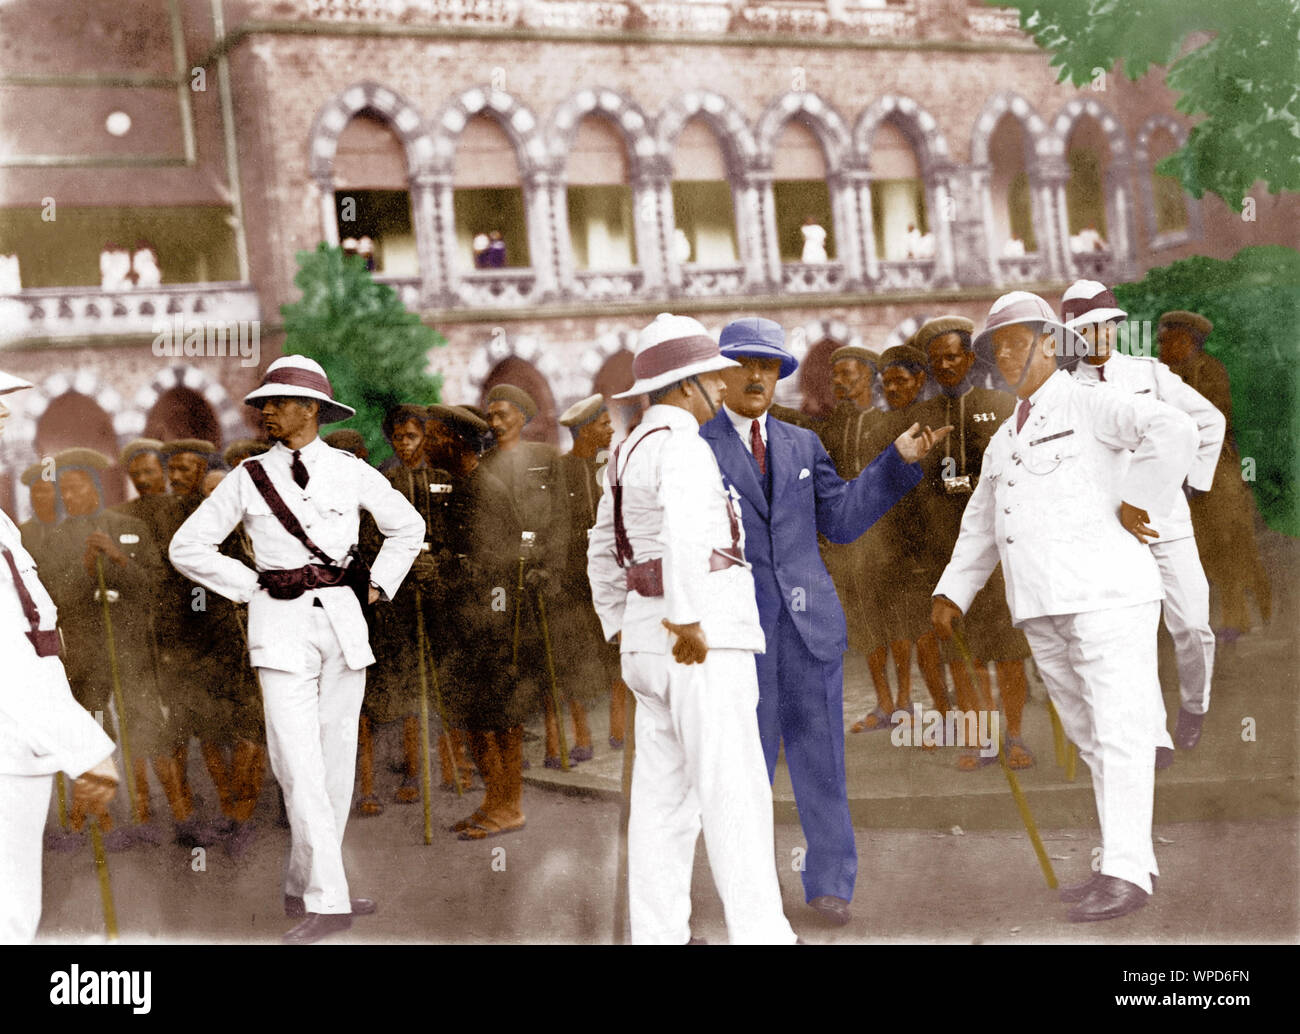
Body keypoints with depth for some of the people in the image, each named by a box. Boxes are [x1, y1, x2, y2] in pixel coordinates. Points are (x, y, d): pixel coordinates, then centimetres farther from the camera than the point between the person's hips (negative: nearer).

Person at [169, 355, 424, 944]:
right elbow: (188, 547, 6)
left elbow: (407, 526, 18)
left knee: (337, 760, 5)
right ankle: (328, 901, -11)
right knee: (298, 763, -10)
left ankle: (303, 887, 18)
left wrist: (378, 586, 11)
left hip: (342, 620, 2)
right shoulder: (249, 478, 2)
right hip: (281, 626, -2)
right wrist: (249, 588, 2)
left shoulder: (350, 472, 4)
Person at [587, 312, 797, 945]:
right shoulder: (681, 445, -10)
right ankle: (759, 932, -9)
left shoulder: (629, 452, 20)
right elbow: (683, 530, -28)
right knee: (735, 794, -9)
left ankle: (657, 933, 10)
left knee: (664, 798, 9)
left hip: (647, 639, 9)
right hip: (705, 640, -9)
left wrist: (622, 631, 26)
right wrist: (685, 620, -27)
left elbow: (603, 554, 27)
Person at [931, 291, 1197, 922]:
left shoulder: (1090, 407, -2)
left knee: (1118, 733, -10)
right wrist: (952, 592, 19)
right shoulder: (1004, 441, 23)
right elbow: (980, 525, 27)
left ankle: (1125, 873, -10)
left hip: (1106, 597, -8)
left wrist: (1137, 503, -15)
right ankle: (1127, 864, 16)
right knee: (1089, 739, 10)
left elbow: (1172, 431, -19)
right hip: (1043, 611, 8)